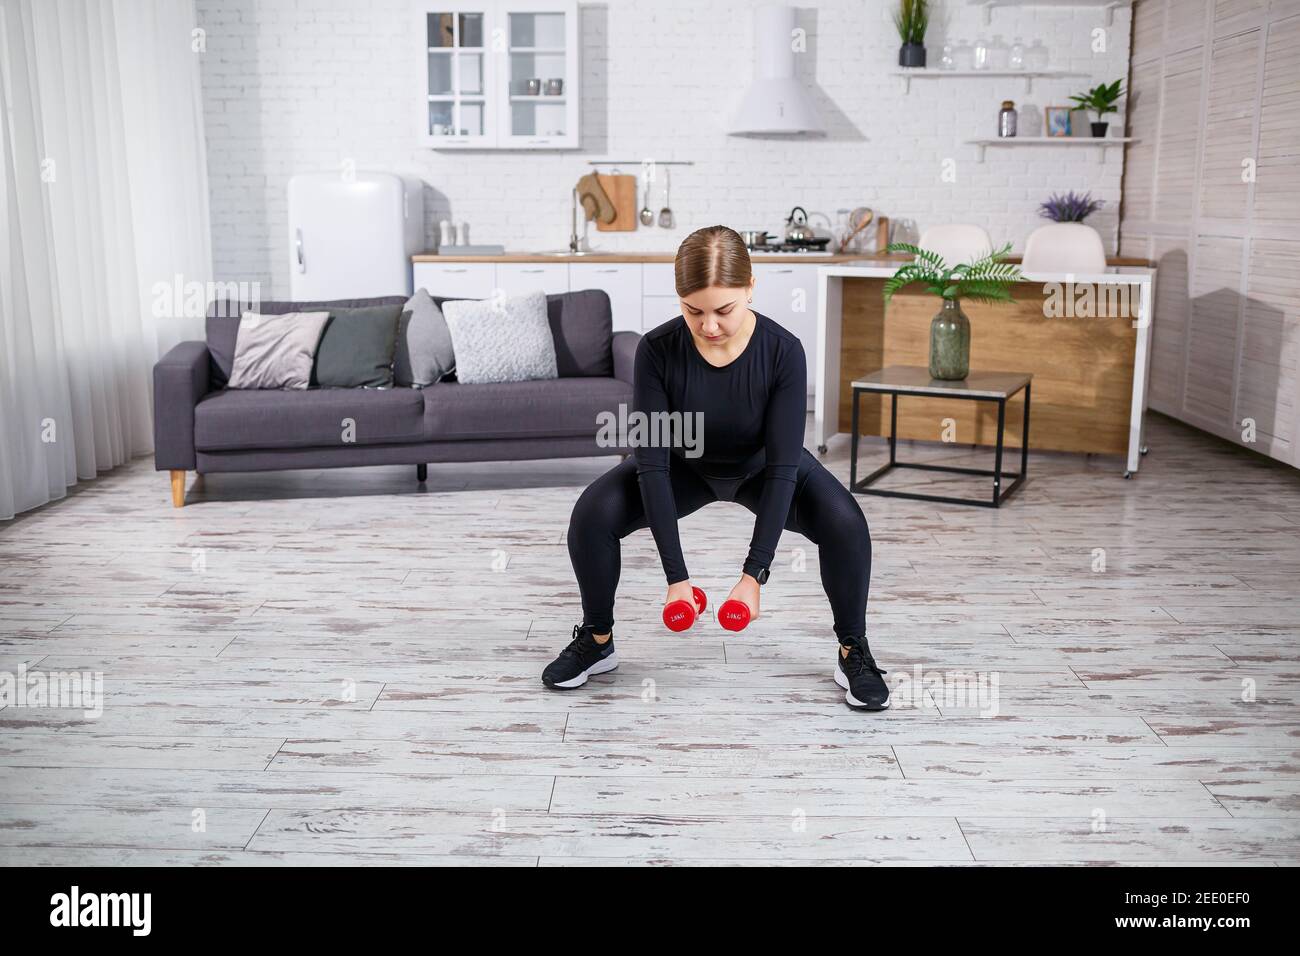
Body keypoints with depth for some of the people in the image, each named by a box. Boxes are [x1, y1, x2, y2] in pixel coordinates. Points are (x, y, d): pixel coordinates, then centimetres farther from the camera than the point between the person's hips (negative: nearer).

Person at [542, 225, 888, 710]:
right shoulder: (657, 350, -31)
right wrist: (676, 577, -34)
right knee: (592, 515, -24)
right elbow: (652, 462, -31)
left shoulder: (783, 351, -32)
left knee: (844, 522, -28)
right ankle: (596, 641, 0)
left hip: (760, 465, 0)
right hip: (684, 464, 1)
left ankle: (853, 652, -5)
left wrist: (753, 575, -36)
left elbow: (782, 466, -31)